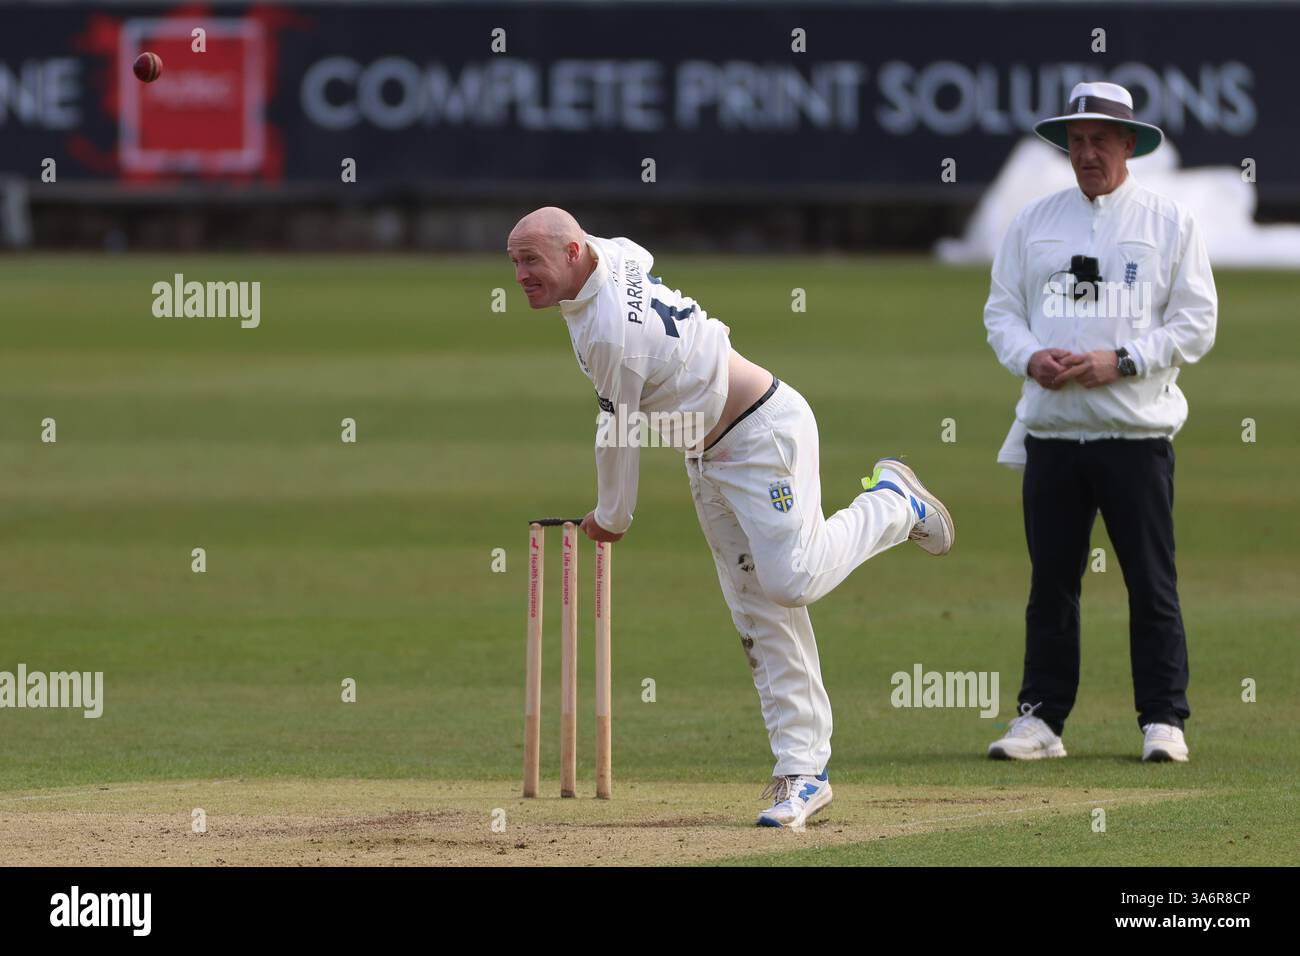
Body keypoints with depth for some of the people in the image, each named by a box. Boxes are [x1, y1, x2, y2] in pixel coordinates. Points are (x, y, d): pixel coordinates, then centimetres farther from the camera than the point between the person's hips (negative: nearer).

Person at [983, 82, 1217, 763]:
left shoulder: (1169, 222, 5)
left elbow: (1196, 323, 0)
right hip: (1051, 431, 3)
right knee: (1051, 580, 5)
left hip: (1136, 431, -3)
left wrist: (1120, 361, -13)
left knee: (1151, 582, -2)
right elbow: (1001, 310, 13)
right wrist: (1031, 358, -9)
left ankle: (1163, 720, 4)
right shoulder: (1033, 222, 13)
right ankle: (1041, 718, 10)